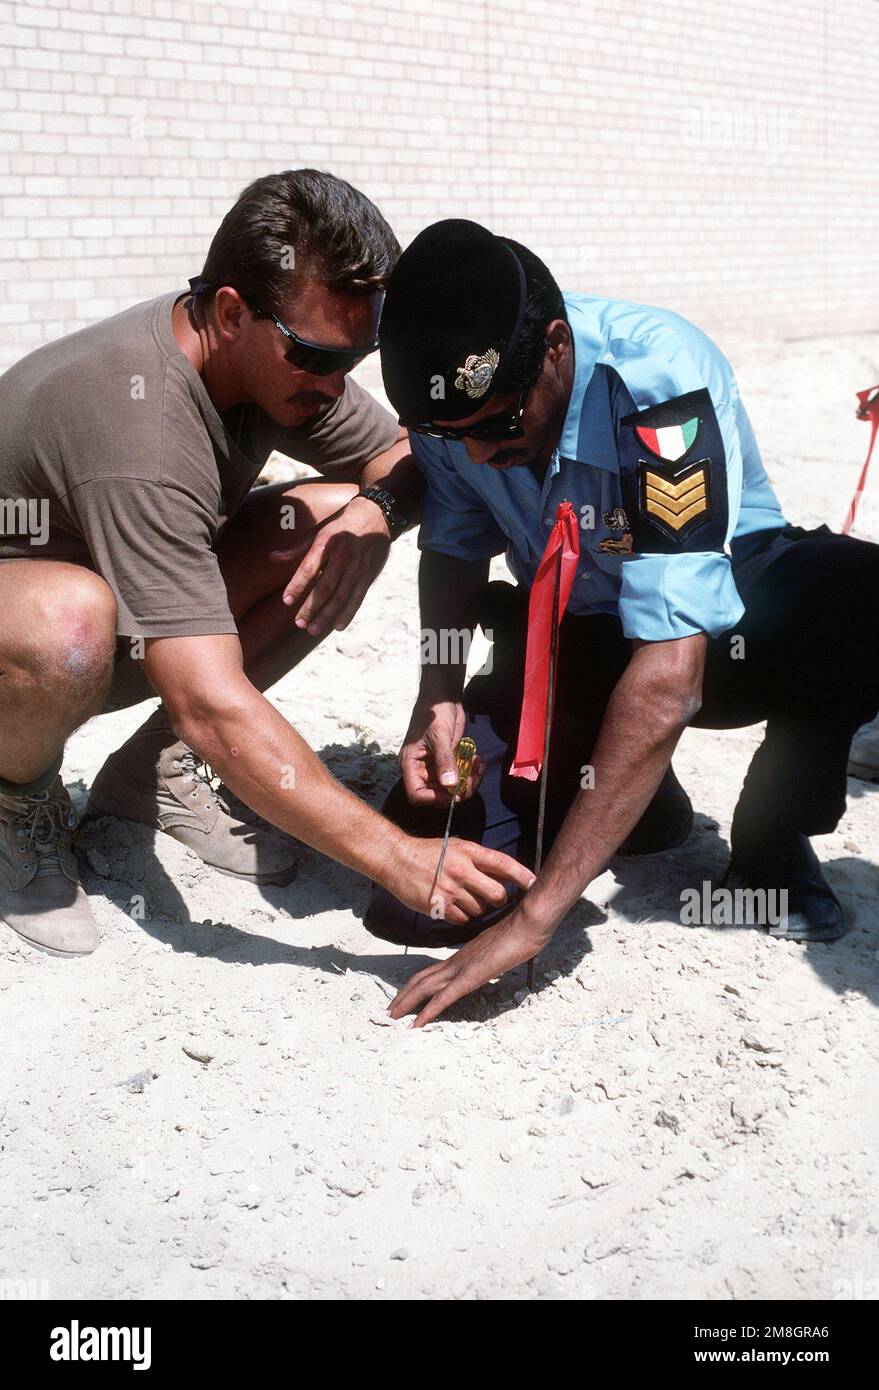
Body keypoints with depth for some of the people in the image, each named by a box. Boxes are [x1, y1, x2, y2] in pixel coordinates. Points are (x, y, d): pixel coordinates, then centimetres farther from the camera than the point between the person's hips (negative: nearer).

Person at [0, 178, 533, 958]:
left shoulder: (280, 357, -12)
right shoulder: (139, 430, -37)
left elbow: (410, 458, 1)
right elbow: (213, 709, -41)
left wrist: (377, 506, -24)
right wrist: (396, 859, -41)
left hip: (143, 609, 8)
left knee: (341, 518, -13)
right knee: (72, 621, -43)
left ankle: (159, 772, 0)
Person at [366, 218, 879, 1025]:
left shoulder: (663, 382, -34)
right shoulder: (451, 394, -17)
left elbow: (669, 673, -39)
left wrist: (535, 916, -41)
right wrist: (440, 695, -16)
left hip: (723, 616, -3)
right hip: (568, 634, 4)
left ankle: (774, 833, -9)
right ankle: (632, 797, 13)